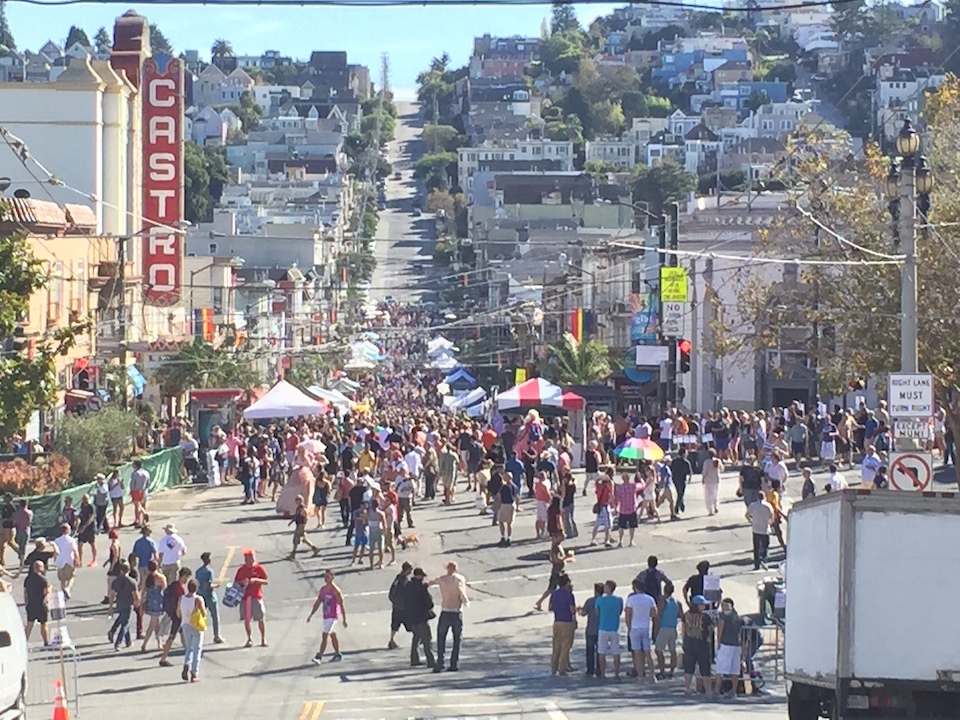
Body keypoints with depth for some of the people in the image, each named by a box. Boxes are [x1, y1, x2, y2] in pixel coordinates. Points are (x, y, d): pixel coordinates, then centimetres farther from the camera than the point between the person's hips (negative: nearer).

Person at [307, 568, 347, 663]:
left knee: (324, 636, -13)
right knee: (332, 635, 17)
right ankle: (337, 655, 28)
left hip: (332, 616, -8)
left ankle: (319, 656, -15)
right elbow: (317, 602, 14)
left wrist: (344, 620, -12)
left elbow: (342, 605, -13)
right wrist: (311, 615, 9)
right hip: (326, 615, 8)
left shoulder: (335, 590, -15)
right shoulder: (323, 589, 7)